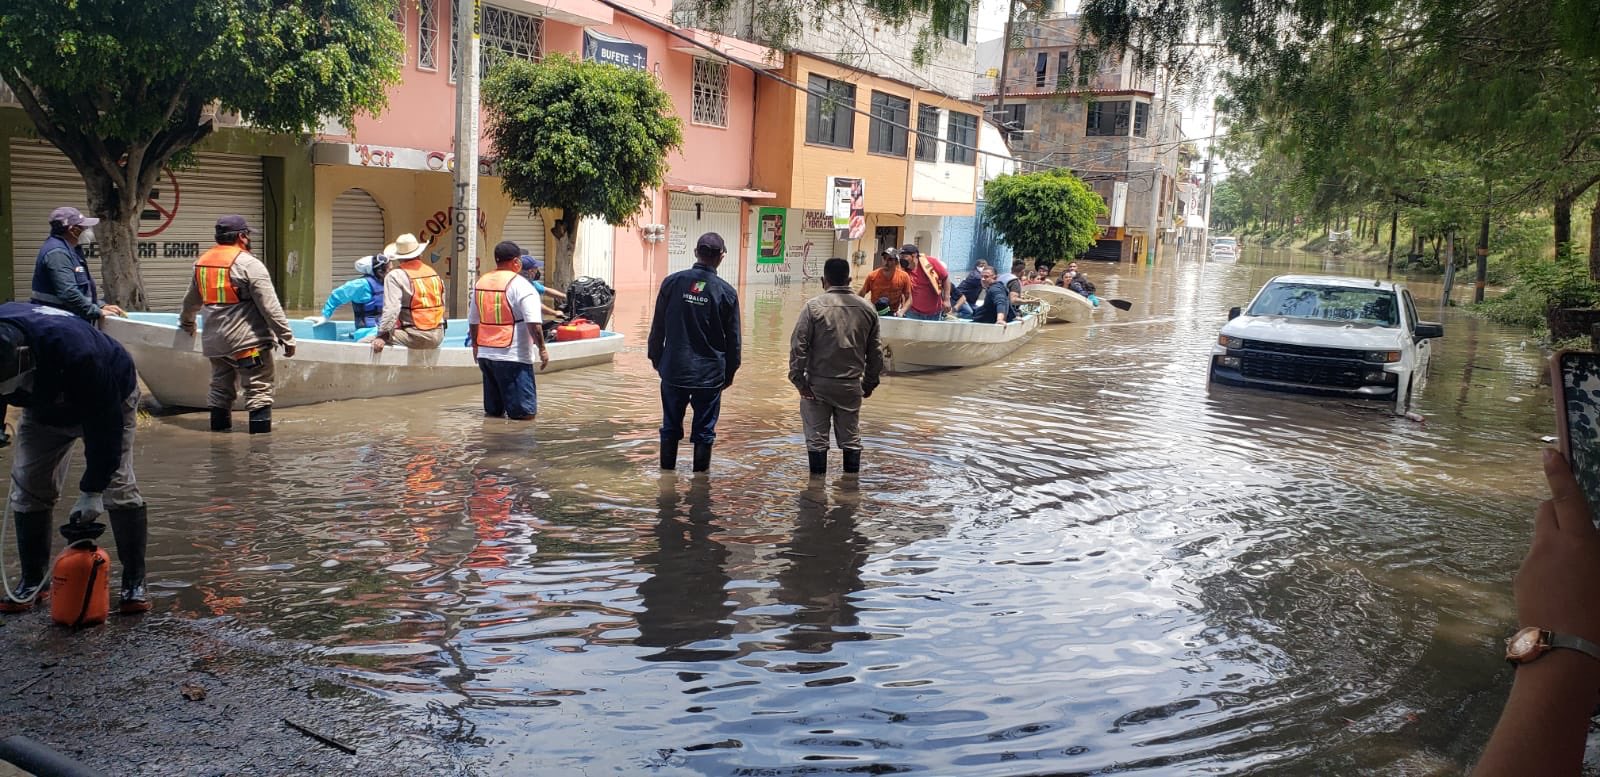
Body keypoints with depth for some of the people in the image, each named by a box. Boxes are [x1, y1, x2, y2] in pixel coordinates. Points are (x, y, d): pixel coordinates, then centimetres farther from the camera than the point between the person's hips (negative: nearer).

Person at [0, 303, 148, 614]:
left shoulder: (72, 351, -46)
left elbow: (104, 422, -36)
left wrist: (93, 488, -32)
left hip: (110, 397, -6)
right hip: (44, 408, 6)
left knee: (118, 486, -13)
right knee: (27, 488, 0)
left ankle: (134, 583, -5)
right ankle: (33, 582, 12)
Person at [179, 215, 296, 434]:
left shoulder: (201, 262, 13)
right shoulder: (249, 264, -11)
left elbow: (191, 301, 27)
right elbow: (270, 307, -16)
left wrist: (187, 324, 46)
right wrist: (287, 337, -12)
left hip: (214, 342, 8)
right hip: (248, 341, -7)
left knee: (220, 386, 18)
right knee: (259, 389, -4)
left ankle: (219, 427, 23)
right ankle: (260, 430, -8)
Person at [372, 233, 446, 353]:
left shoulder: (395, 276, -6)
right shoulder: (434, 274, 14)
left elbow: (391, 309, -16)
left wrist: (382, 336, -14)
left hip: (415, 337, -7)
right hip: (437, 337, 7)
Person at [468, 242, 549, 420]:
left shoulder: (480, 283, 10)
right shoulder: (521, 285, -10)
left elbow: (473, 320, 18)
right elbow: (534, 323, -17)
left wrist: (475, 346, 29)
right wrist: (542, 349, -9)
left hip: (485, 353, 7)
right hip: (513, 357, -7)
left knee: (493, 410, 16)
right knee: (525, 412, -5)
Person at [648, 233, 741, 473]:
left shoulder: (672, 282, -4)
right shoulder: (727, 292, -6)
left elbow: (658, 326, 3)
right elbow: (733, 338, 0)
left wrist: (655, 356, 16)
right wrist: (730, 372, 12)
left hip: (674, 370, 1)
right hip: (710, 373, -1)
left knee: (670, 426, 14)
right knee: (704, 430, 8)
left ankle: (667, 471, 23)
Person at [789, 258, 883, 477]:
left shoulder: (813, 306, -8)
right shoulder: (866, 309, 3)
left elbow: (798, 346, -12)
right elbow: (875, 351, 9)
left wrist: (798, 379, -5)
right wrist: (870, 382, 18)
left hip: (818, 384, -3)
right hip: (851, 385, 3)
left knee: (817, 440, 6)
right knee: (851, 439, 13)